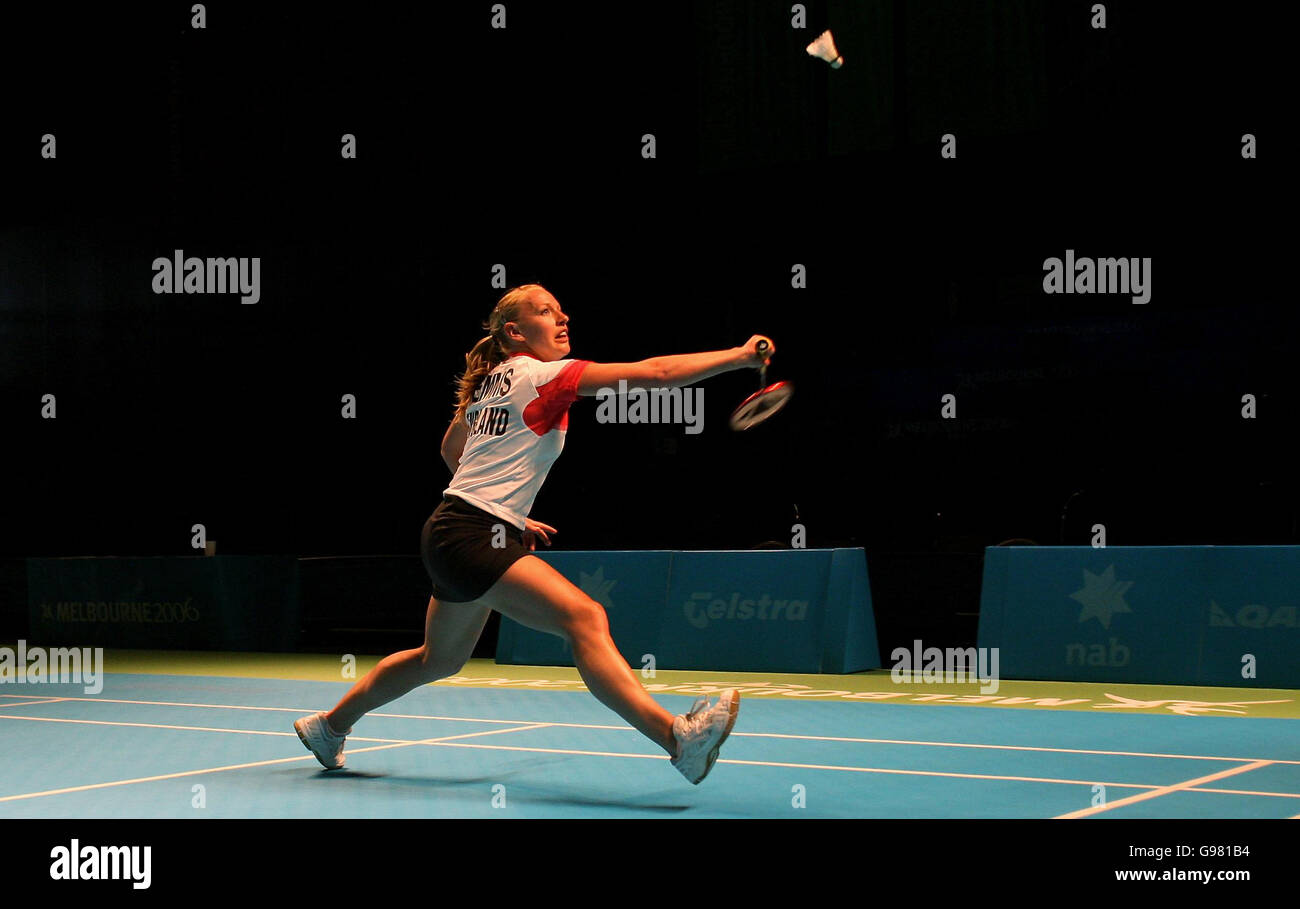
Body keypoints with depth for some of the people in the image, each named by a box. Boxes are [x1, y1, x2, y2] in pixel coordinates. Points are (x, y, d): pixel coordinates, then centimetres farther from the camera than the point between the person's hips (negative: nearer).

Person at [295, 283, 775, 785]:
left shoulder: (489, 383, 17)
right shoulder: (543, 375, -9)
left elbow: (451, 450, 32)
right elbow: (655, 372, -16)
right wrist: (740, 356, -16)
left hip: (449, 535, 11)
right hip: (472, 536, -11)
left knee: (441, 658, 26)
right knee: (584, 617, -25)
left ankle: (329, 725, 40)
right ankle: (678, 736, -41)